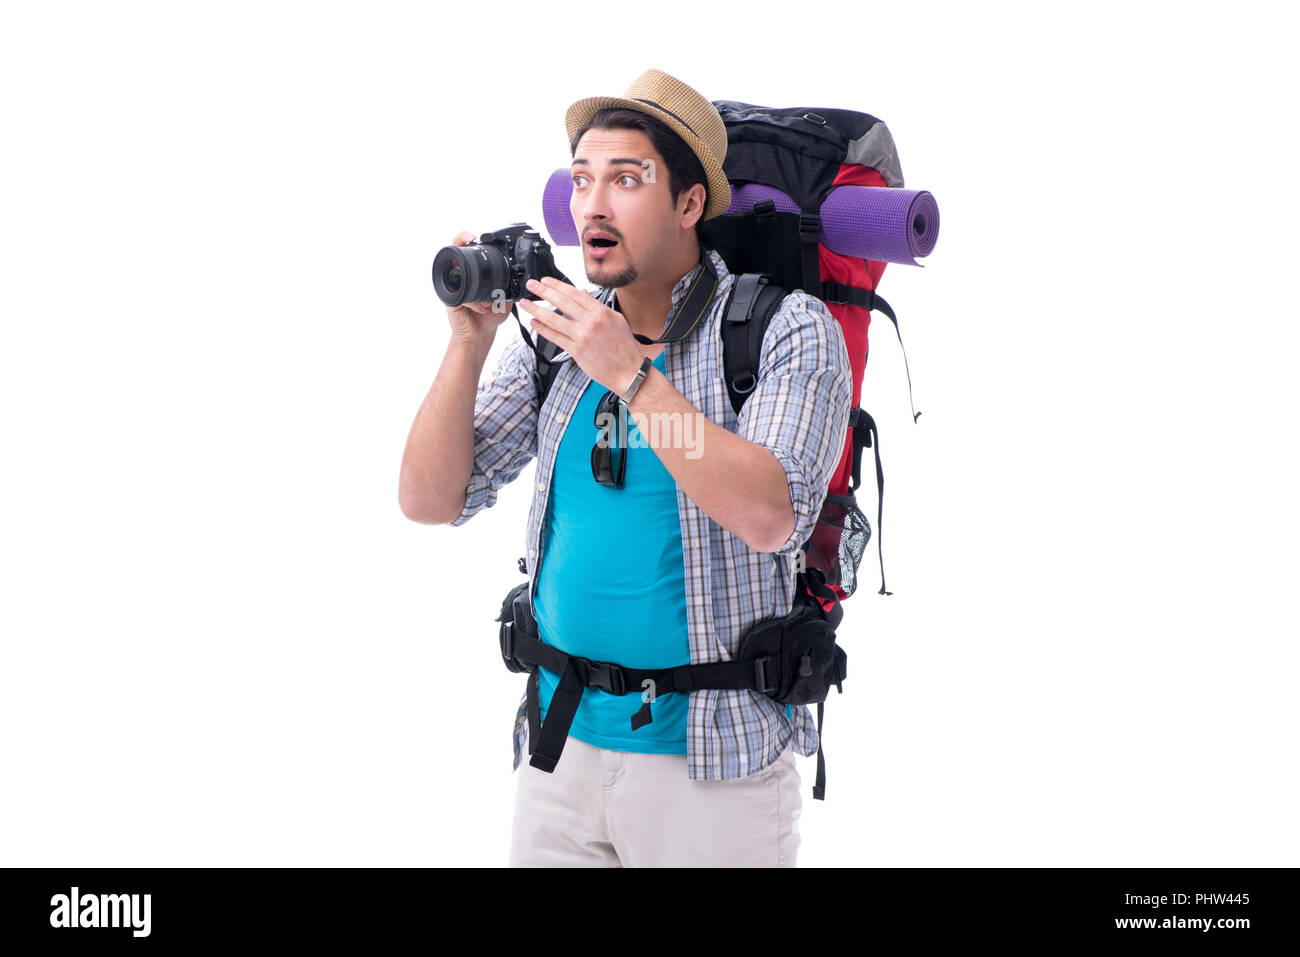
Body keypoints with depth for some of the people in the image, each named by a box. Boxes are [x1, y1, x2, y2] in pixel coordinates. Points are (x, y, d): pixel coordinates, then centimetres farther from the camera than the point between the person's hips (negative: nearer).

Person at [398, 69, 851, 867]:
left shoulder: (786, 328, -8)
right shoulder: (555, 337, 6)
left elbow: (770, 518, -23)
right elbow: (432, 501, 4)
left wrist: (630, 372, -22)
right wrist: (470, 342, -8)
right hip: (562, 747, 4)